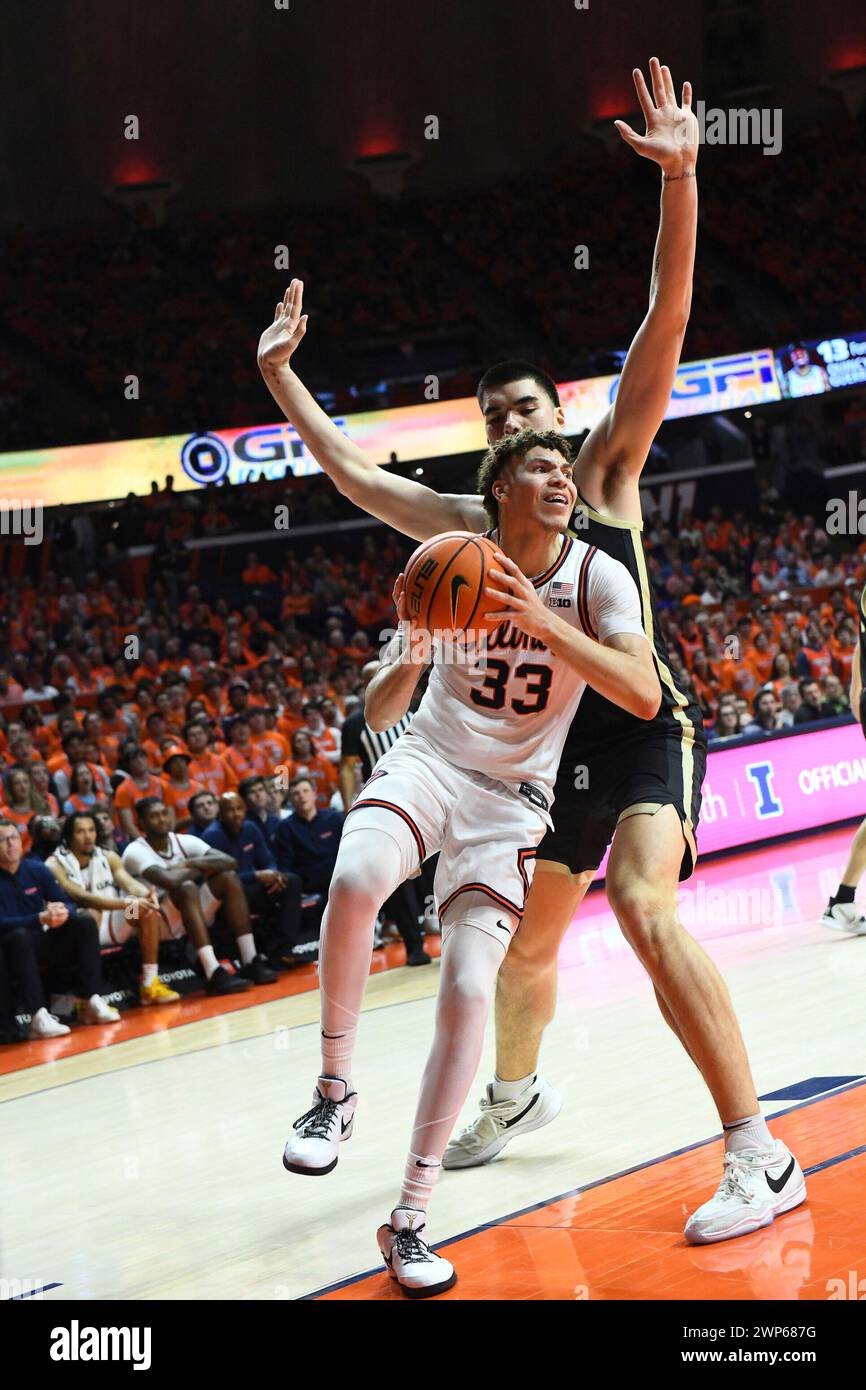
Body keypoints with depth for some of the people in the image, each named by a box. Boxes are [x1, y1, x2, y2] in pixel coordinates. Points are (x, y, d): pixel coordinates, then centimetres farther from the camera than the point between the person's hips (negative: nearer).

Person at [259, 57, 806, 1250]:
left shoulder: (605, 469, -2)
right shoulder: (475, 525, 12)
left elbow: (666, 323, -14)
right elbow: (354, 473, 21)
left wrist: (680, 180, -24)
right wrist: (281, 376, 19)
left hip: (648, 733, -7)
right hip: (558, 753, 7)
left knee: (645, 907, -30)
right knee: (522, 947, 19)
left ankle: (758, 1153, -29)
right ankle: (516, 1094, 49)